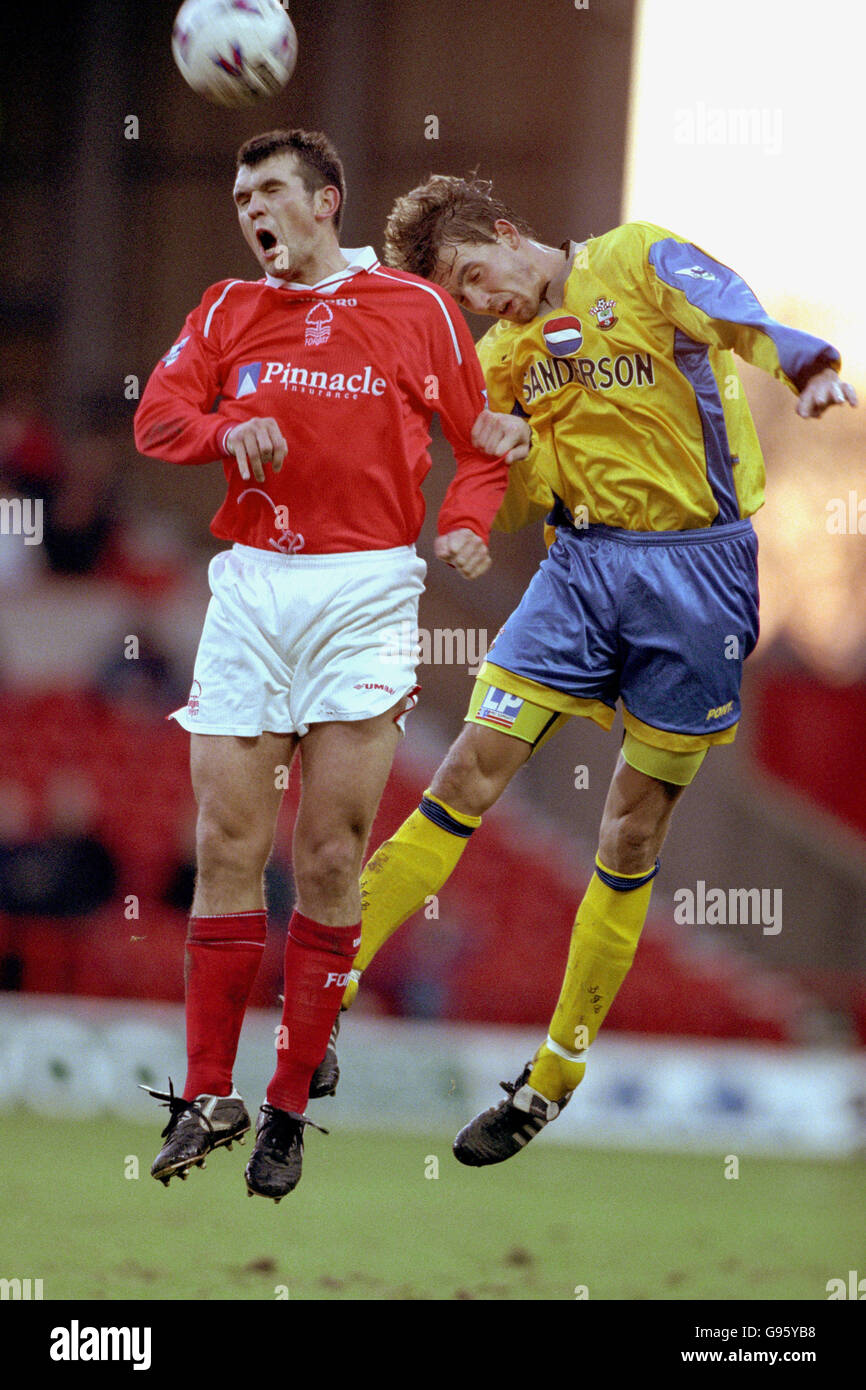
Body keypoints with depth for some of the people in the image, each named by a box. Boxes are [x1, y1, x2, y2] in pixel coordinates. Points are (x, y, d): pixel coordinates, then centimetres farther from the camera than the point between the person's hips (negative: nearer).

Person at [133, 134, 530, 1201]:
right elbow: (157, 416, 8)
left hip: (366, 592, -2)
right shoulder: (226, 312, 14)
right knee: (227, 848, -2)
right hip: (249, 586, 2)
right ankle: (206, 1096, 5)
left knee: (329, 859, -3)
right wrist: (228, 427, -12)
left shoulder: (417, 310, 6)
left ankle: (290, 1109, 3)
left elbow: (481, 439, 10)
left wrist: (468, 524, -9)